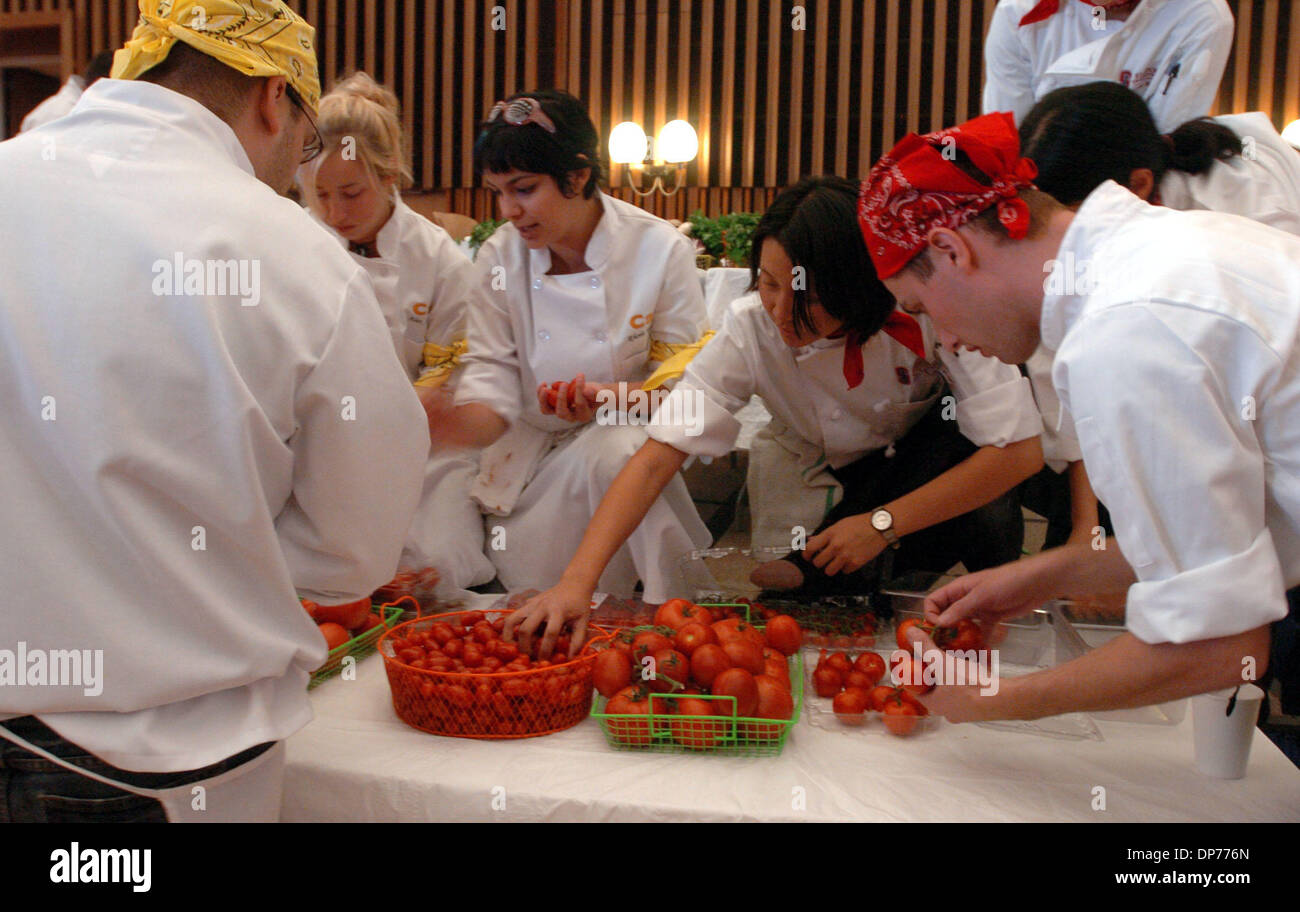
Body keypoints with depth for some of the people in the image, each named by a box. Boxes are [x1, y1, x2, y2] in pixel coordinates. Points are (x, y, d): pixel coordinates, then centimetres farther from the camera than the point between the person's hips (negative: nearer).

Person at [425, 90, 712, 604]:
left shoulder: (659, 249, -11)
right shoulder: (498, 259, -4)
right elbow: (492, 389, -6)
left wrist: (610, 397, -27)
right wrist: (455, 423, -30)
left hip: (634, 434, -1)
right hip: (534, 455, 2)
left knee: (608, 454, -35)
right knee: (529, 587, -19)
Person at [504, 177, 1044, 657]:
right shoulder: (752, 329, -26)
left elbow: (1020, 450, -32)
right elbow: (658, 457, -30)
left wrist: (880, 525, -29)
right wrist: (578, 581, -41)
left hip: (951, 459, -1)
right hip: (853, 483, 1)